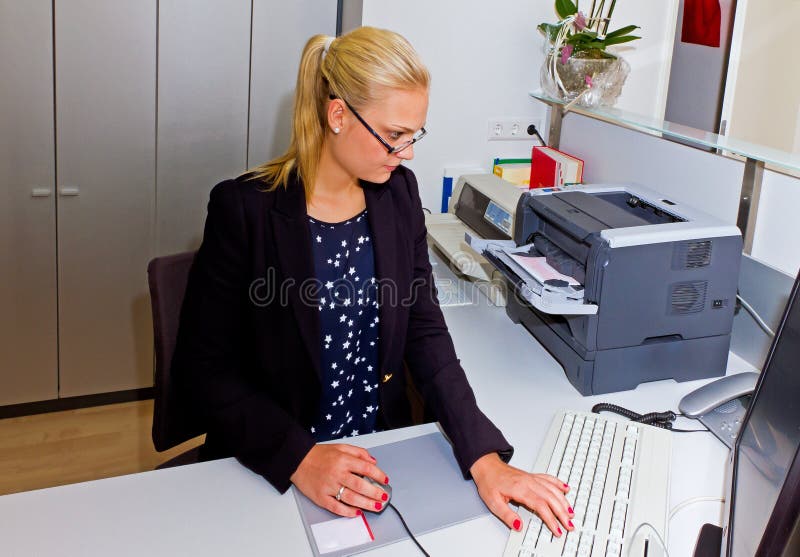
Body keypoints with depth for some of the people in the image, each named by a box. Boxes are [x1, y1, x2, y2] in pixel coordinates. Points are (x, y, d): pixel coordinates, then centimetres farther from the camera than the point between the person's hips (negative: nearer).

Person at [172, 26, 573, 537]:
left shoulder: (398, 193, 0)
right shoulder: (246, 208, -15)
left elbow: (426, 332, -2)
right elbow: (203, 366, -12)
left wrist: (485, 457, -14)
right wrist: (298, 457, -24)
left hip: (381, 455, 4)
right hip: (272, 473, -3)